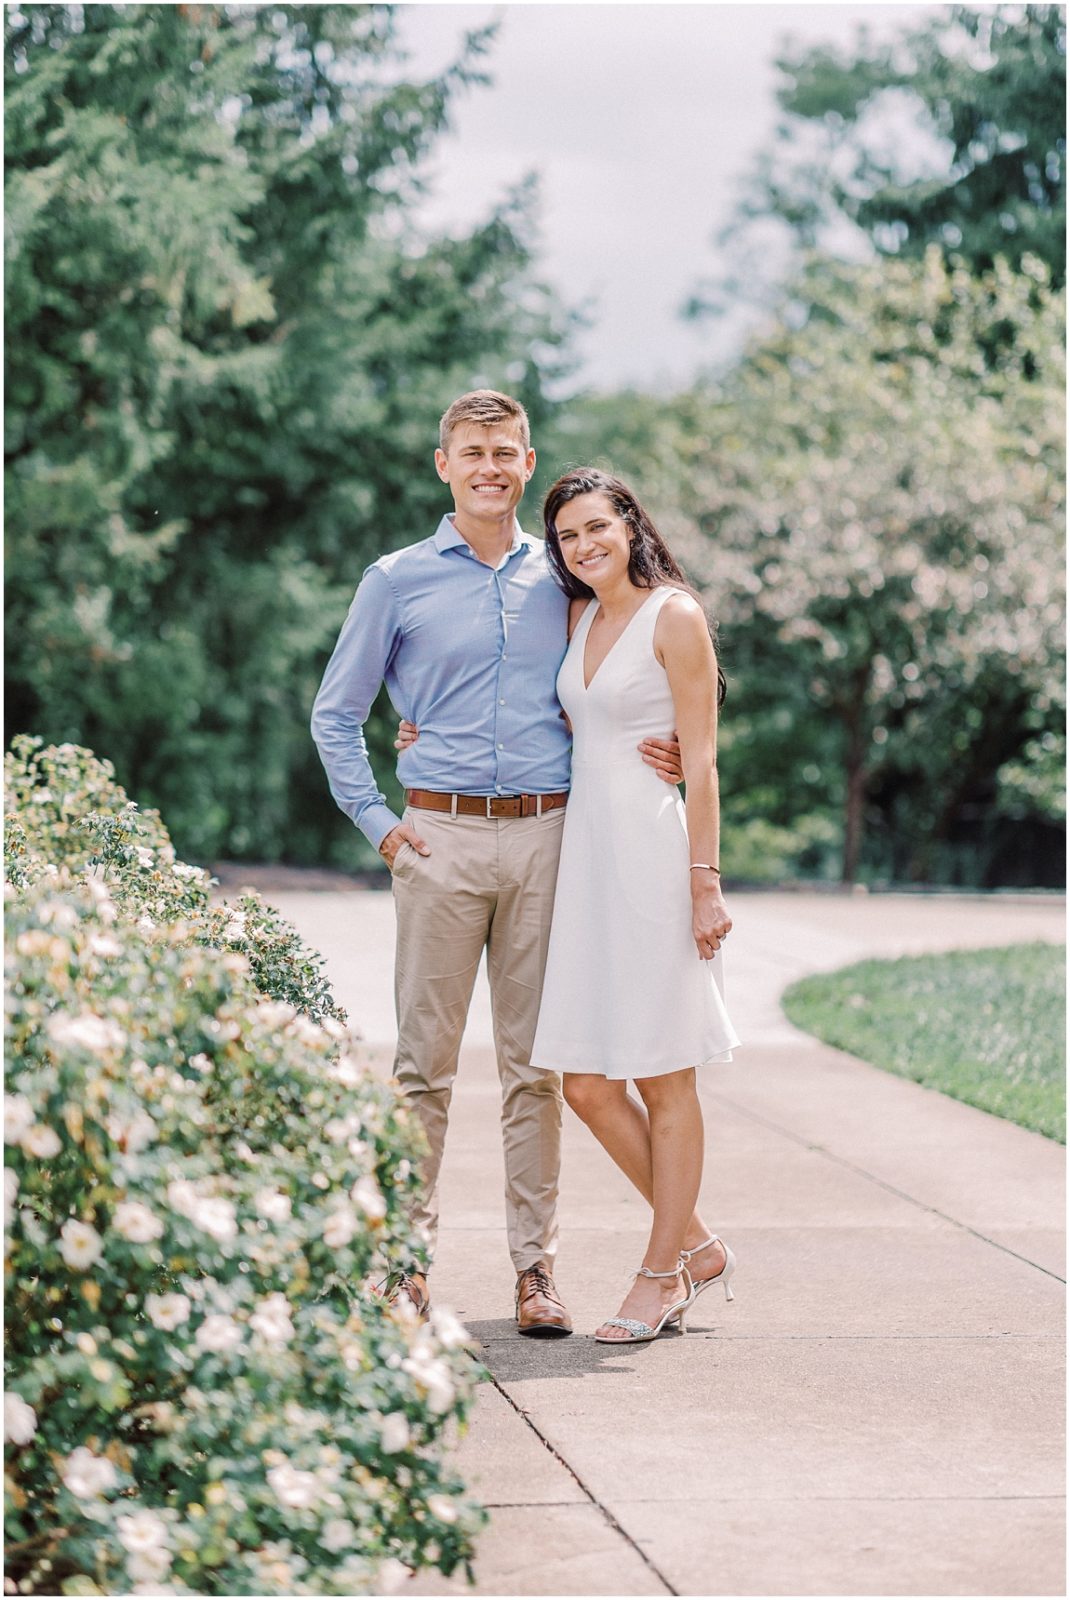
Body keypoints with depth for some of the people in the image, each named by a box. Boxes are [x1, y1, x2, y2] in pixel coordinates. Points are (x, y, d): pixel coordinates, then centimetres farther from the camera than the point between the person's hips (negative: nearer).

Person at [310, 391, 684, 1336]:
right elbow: (336, 714, 11)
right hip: (442, 840, -1)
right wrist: (377, 824, 1)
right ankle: (409, 1257, 7)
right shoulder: (398, 582, 6)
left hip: (545, 837, 2)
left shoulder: (561, 579, 12)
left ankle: (536, 1265, 9)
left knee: (536, 1061, 3)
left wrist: (651, 752, 0)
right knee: (426, 1058, 0)